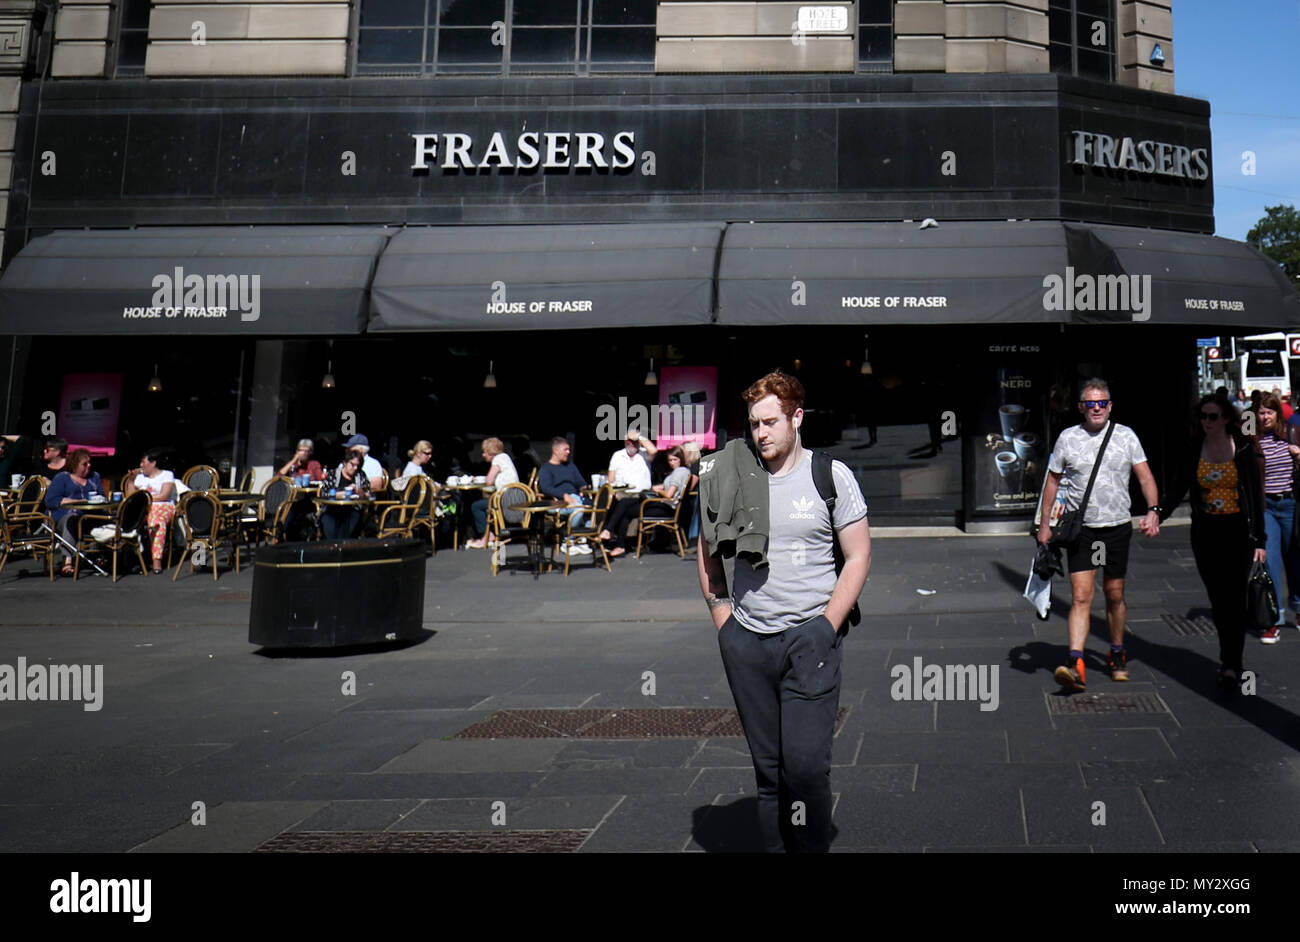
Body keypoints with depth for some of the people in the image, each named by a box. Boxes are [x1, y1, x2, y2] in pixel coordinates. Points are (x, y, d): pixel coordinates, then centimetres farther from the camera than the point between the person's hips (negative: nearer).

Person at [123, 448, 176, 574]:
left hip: (164, 507, -4)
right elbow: (130, 498, 20)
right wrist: (131, 481, 11)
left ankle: (157, 559, -50)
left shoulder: (167, 475, 13)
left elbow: (164, 496, -2)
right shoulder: (140, 477, 28)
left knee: (157, 521, -40)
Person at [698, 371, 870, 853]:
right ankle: (774, 846, 26)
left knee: (806, 763, -8)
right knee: (767, 766, 12)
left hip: (809, 637, -2)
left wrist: (827, 625, -7)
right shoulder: (730, 476, 3)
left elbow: (858, 555, 1)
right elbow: (706, 549, 15)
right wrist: (722, 618, 7)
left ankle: (813, 847, 12)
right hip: (746, 641, 3)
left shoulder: (831, 475, -2)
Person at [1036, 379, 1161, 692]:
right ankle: (1076, 665, -16)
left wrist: (1153, 510, -11)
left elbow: (1145, 477, 5)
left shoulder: (1126, 436, 3)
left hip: (1117, 527, 1)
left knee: (1115, 595, 12)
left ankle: (1117, 654, 31)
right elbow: (1052, 480, 9)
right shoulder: (1067, 438, 1)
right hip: (1079, 527, -1)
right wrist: (1045, 523, 6)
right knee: (1081, 596, -10)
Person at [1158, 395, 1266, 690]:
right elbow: (1178, 490, 3)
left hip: (1238, 530, -2)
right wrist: (1158, 515, -16)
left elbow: (1256, 496, 1)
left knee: (1234, 598, -8)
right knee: (1217, 599, 6)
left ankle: (1231, 665, -7)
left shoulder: (1244, 449, -1)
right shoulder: (1193, 451, 4)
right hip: (1205, 531, 3)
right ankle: (1231, 659, 21)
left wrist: (1259, 539, -3)